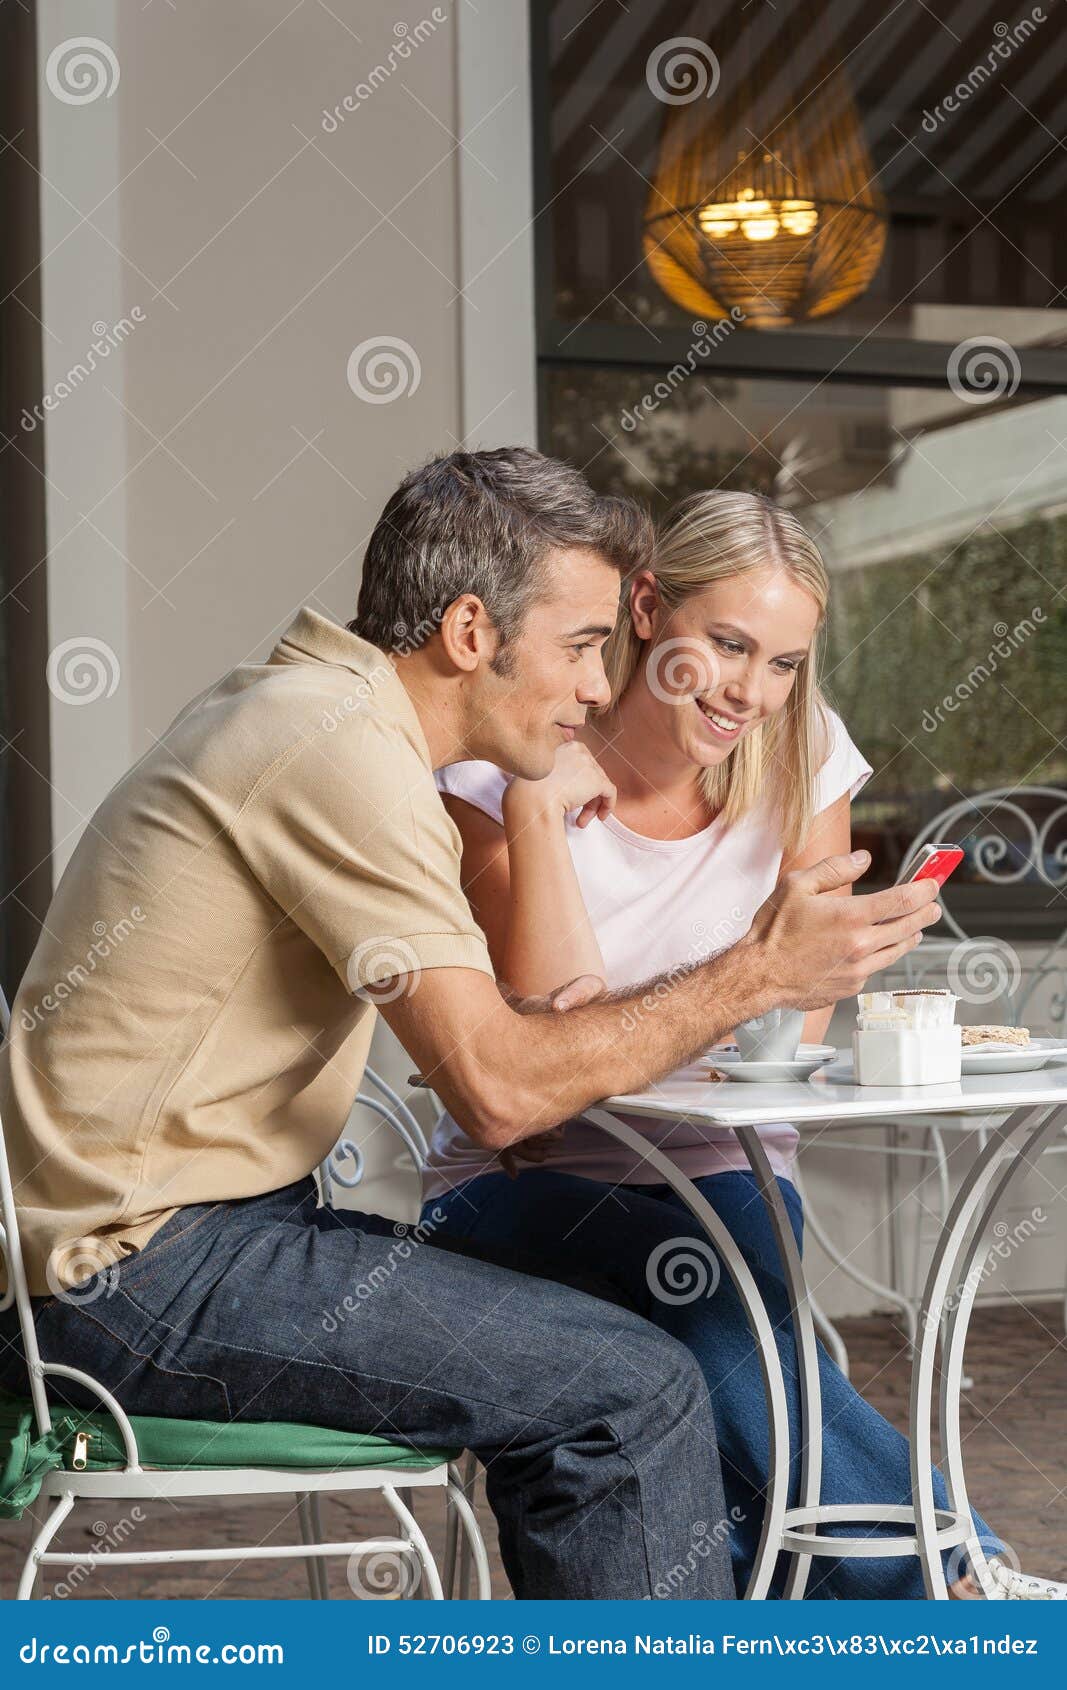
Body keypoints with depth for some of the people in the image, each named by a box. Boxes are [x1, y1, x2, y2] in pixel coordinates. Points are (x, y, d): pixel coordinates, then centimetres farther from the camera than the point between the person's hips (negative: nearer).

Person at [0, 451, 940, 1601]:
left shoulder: (290, 702, 12)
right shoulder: (343, 750, -18)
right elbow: (498, 1094, -23)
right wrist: (758, 975, -15)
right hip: (151, 1260, -10)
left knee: (578, 1346, 14)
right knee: (634, 1387, -14)